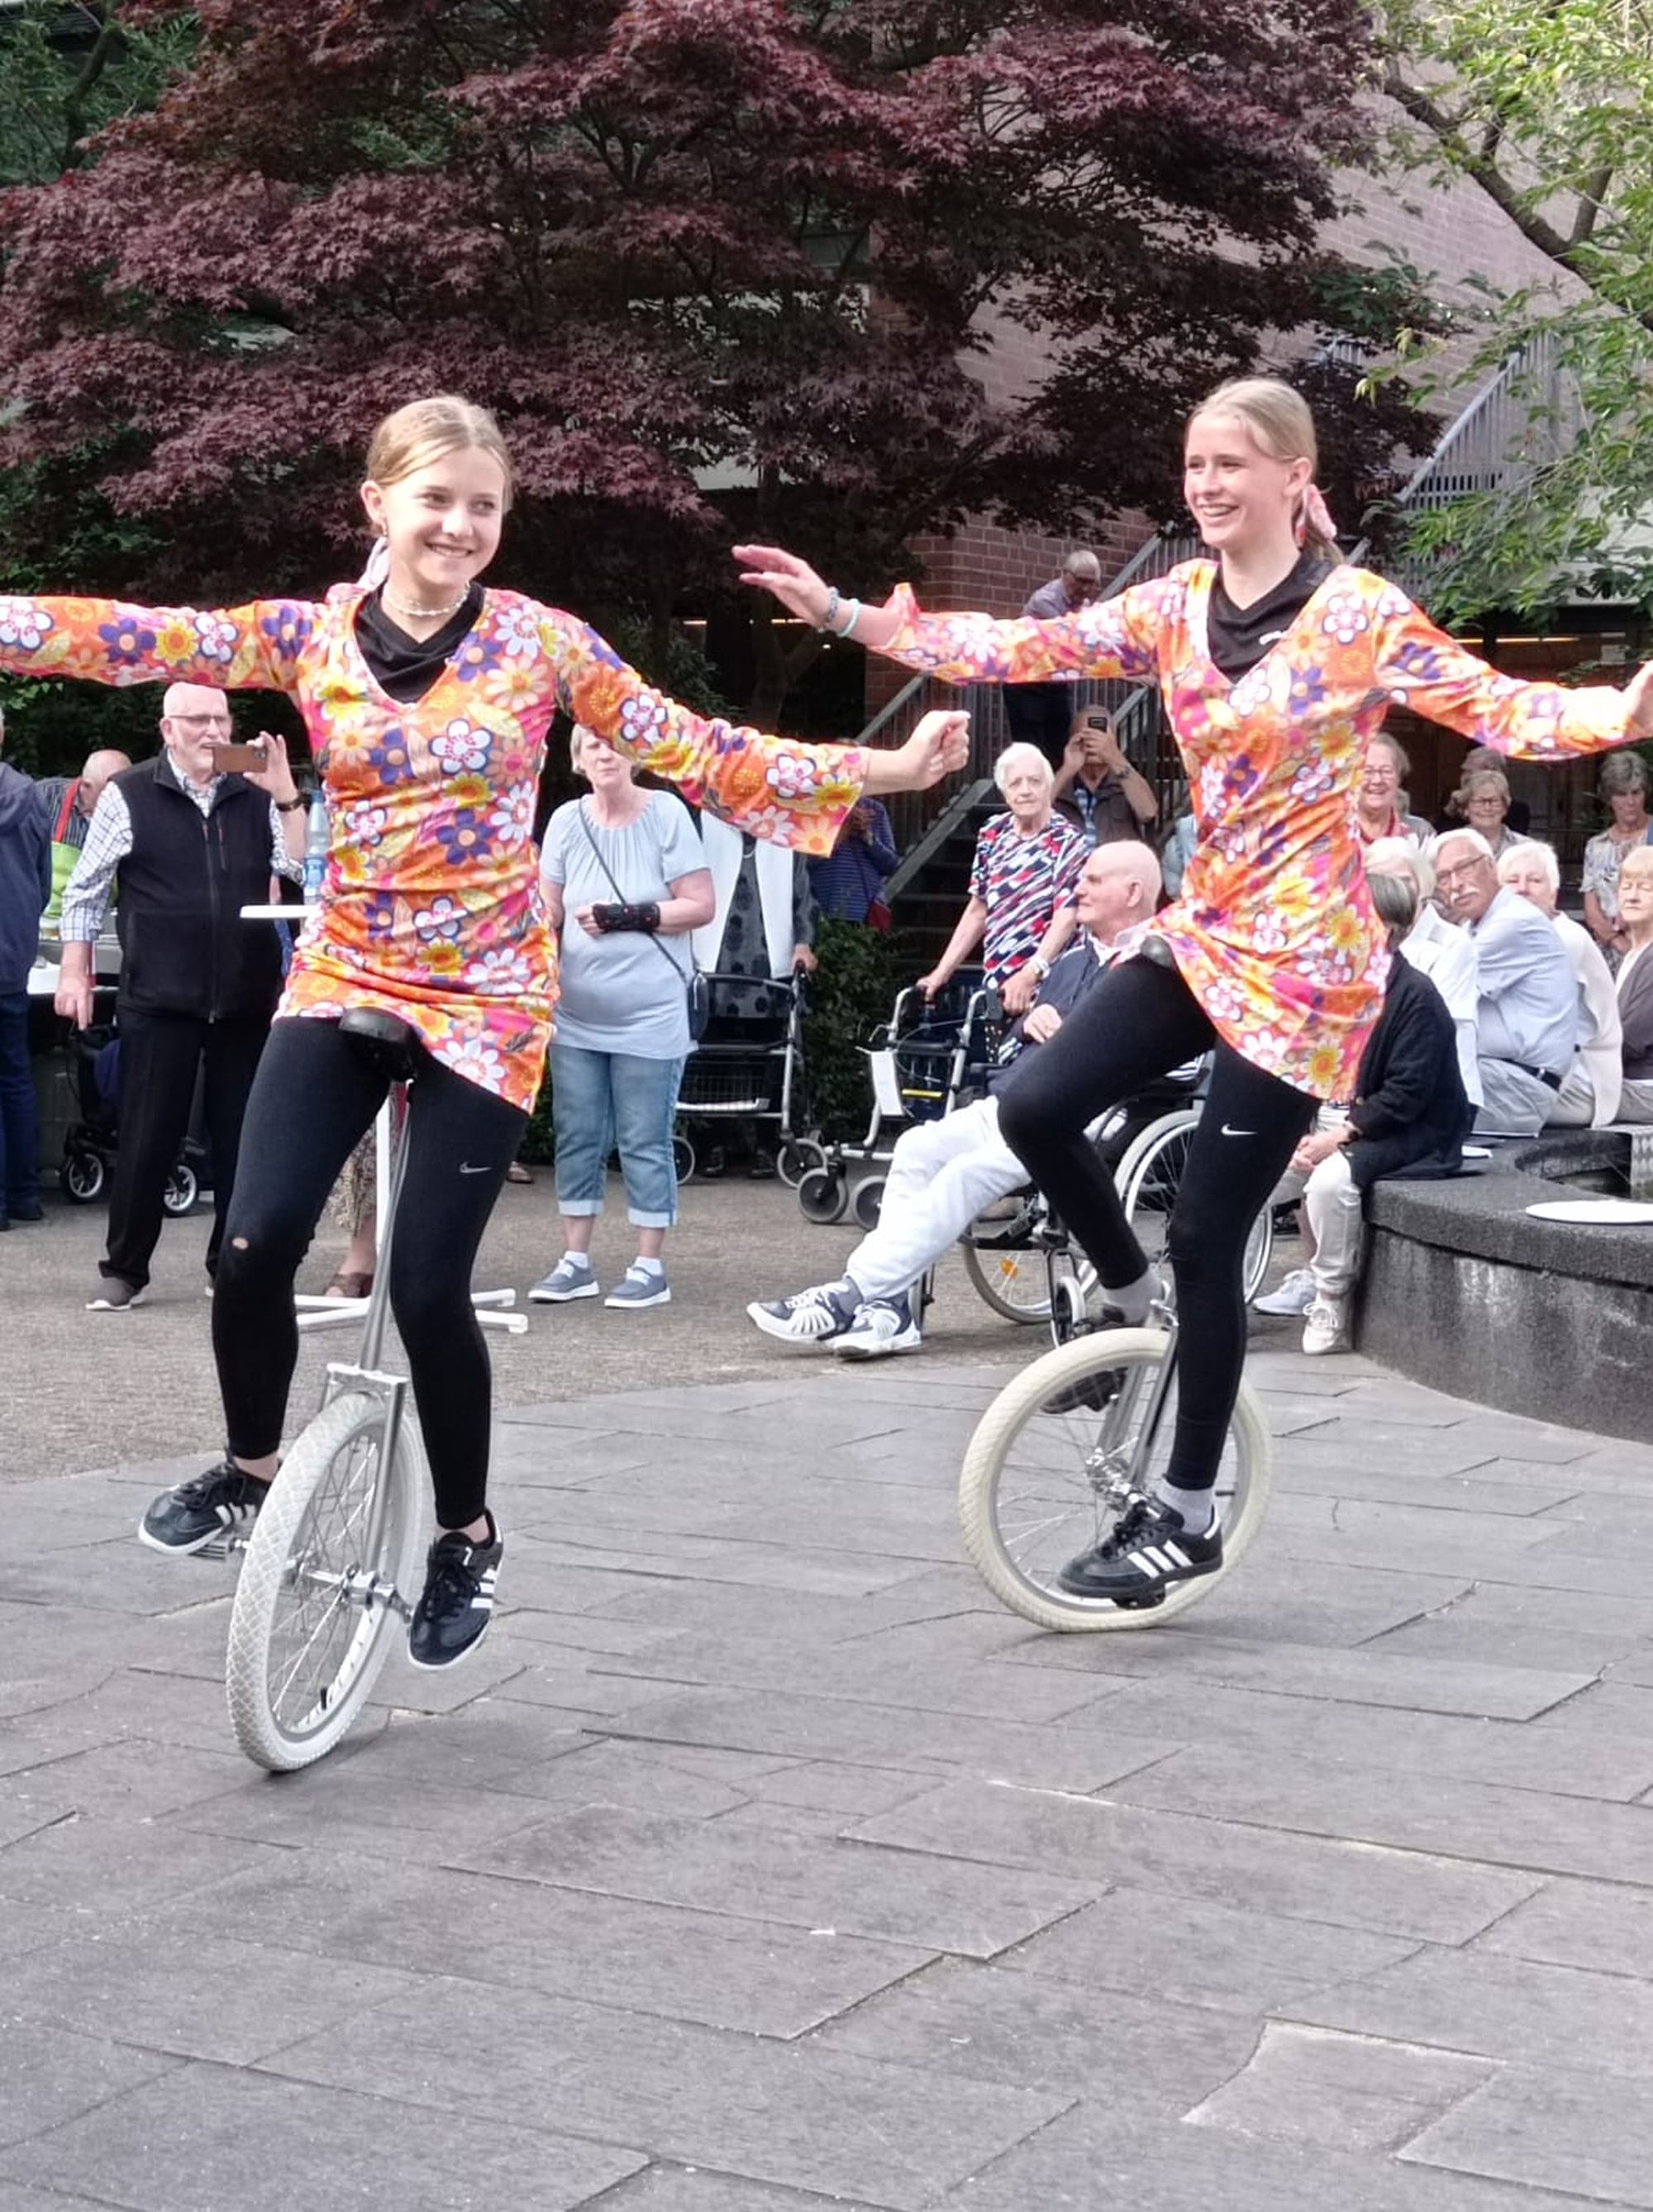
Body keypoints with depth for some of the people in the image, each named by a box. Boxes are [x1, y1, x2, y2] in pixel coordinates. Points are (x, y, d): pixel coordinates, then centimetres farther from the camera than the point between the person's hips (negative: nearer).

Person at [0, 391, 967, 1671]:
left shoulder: (540, 642, -5)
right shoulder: (309, 634, -1)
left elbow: (694, 752, -6)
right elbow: (132, 639, -11)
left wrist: (881, 769, -13)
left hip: (486, 999, -2)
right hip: (342, 980, 2)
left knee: (428, 1287, -6)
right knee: (255, 1246, -11)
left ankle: (468, 1536, 19)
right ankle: (249, 1468, 19)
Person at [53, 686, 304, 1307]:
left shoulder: (257, 797, 7)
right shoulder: (128, 795, 0)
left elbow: (303, 868, -1)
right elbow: (85, 891, 4)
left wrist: (286, 796, -10)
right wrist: (75, 973, 0)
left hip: (246, 996, 3)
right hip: (159, 997, -3)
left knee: (241, 1135, 6)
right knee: (148, 1135, 1)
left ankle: (230, 1266, 17)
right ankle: (123, 1269, 11)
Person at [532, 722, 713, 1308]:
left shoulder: (666, 815, -5)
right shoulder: (567, 821, 3)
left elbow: (700, 905, -7)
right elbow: (548, 913, 5)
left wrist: (629, 918, -16)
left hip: (649, 1016, -3)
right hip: (577, 1015, 4)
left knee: (644, 1144, 0)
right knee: (577, 1138, 8)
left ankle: (650, 1266, 8)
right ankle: (575, 1260, 17)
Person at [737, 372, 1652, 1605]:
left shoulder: (1359, 612, -11)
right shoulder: (1175, 607, 5)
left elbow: (1494, 707, -18)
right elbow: (1023, 650, 3)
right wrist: (844, 614, -2)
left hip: (1305, 960, -6)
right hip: (1204, 935, 6)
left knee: (1208, 1234, -3)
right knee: (1037, 1106, -6)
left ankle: (1188, 1518, 13)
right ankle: (1140, 1311, 22)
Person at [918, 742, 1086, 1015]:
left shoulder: (1067, 842, -5)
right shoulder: (993, 834, 11)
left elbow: (1066, 918, -14)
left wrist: (1029, 975, -28)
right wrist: (942, 972, 11)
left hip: (1042, 989, -5)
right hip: (994, 984, 5)